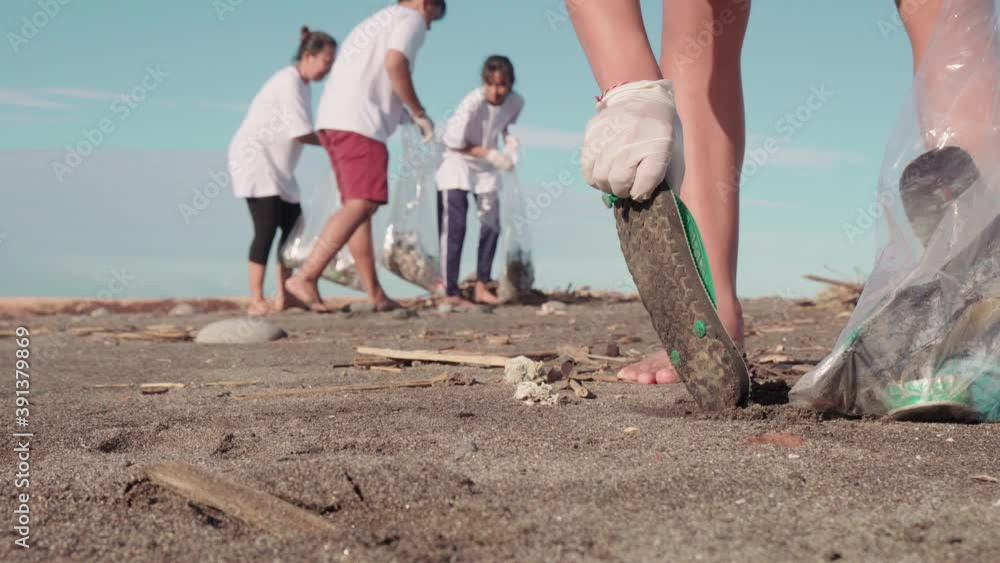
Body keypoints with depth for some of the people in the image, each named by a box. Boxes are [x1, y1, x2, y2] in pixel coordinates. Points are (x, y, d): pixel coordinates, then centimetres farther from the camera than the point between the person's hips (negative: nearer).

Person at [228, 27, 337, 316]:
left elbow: (302, 132, 10)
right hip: (254, 159, -10)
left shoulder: (301, 85, 15)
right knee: (267, 227, -16)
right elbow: (300, 133, -20)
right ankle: (256, 301, -15)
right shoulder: (289, 81, -15)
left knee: (293, 226, 6)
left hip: (277, 168, 10)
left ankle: (284, 297, 9)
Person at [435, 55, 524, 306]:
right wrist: (490, 154, -25)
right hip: (457, 162, -6)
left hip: (485, 167, 6)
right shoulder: (472, 104, -30)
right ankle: (450, 292, -7)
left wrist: (511, 141, -12)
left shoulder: (516, 102, -13)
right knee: (453, 227, -11)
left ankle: (481, 286, 16)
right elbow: (454, 143, -22)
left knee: (491, 225, 5)